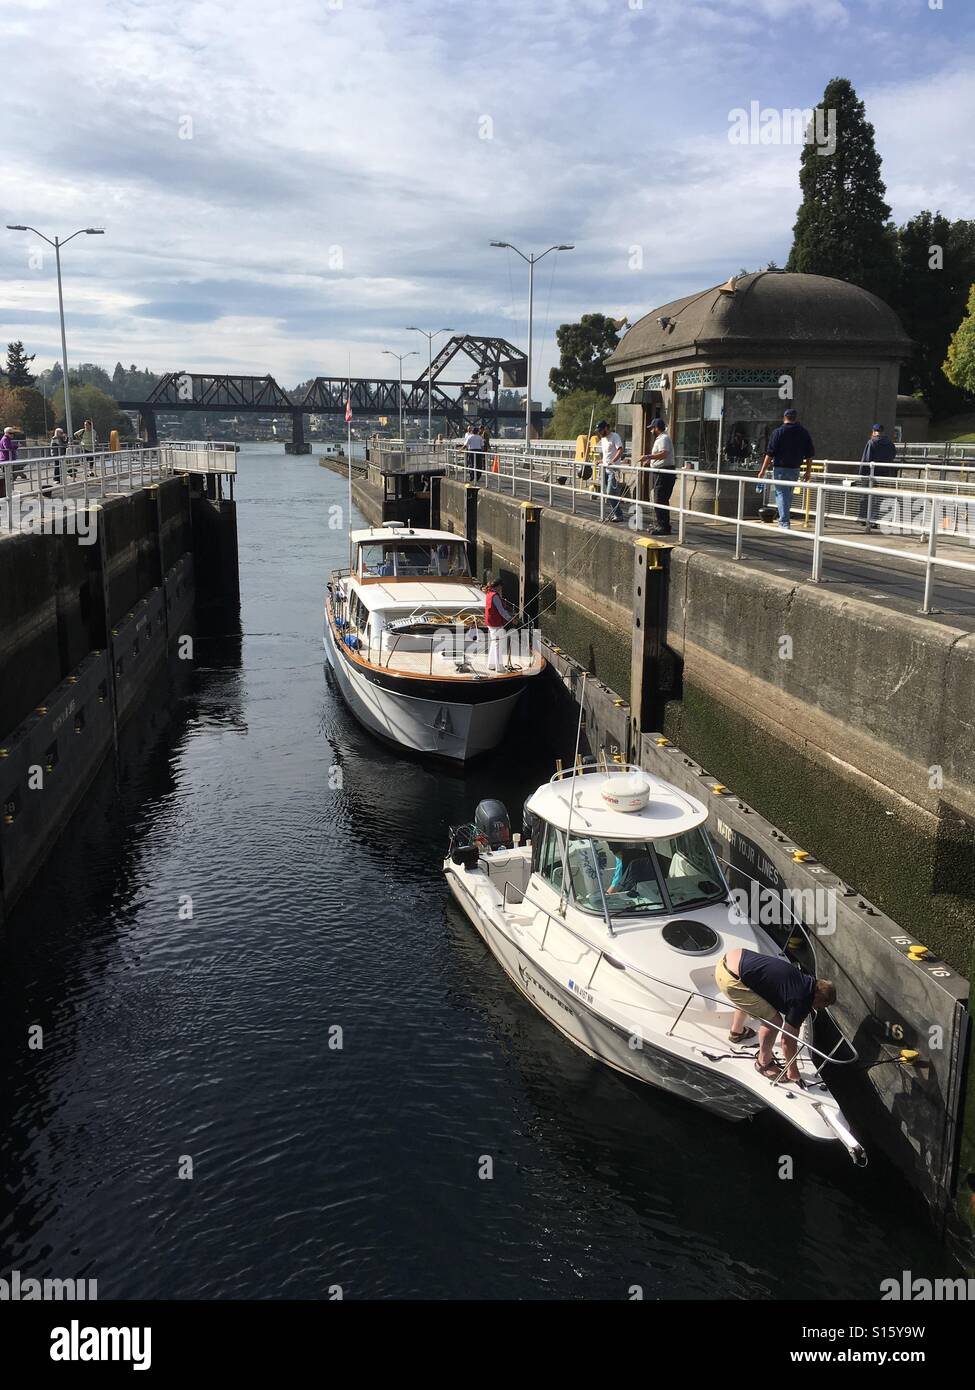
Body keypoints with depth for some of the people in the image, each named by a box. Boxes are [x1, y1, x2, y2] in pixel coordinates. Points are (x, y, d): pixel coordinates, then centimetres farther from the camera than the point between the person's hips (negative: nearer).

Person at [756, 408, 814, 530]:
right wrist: (808, 472, 12)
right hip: (795, 469, 4)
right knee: (788, 495, 18)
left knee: (781, 494, -2)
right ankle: (784, 520, 29)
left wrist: (763, 470, -5)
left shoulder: (778, 432, -7)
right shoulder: (804, 432, 6)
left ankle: (785, 523, -10)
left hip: (780, 468, -4)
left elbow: (770, 454, -10)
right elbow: (809, 455, 6)